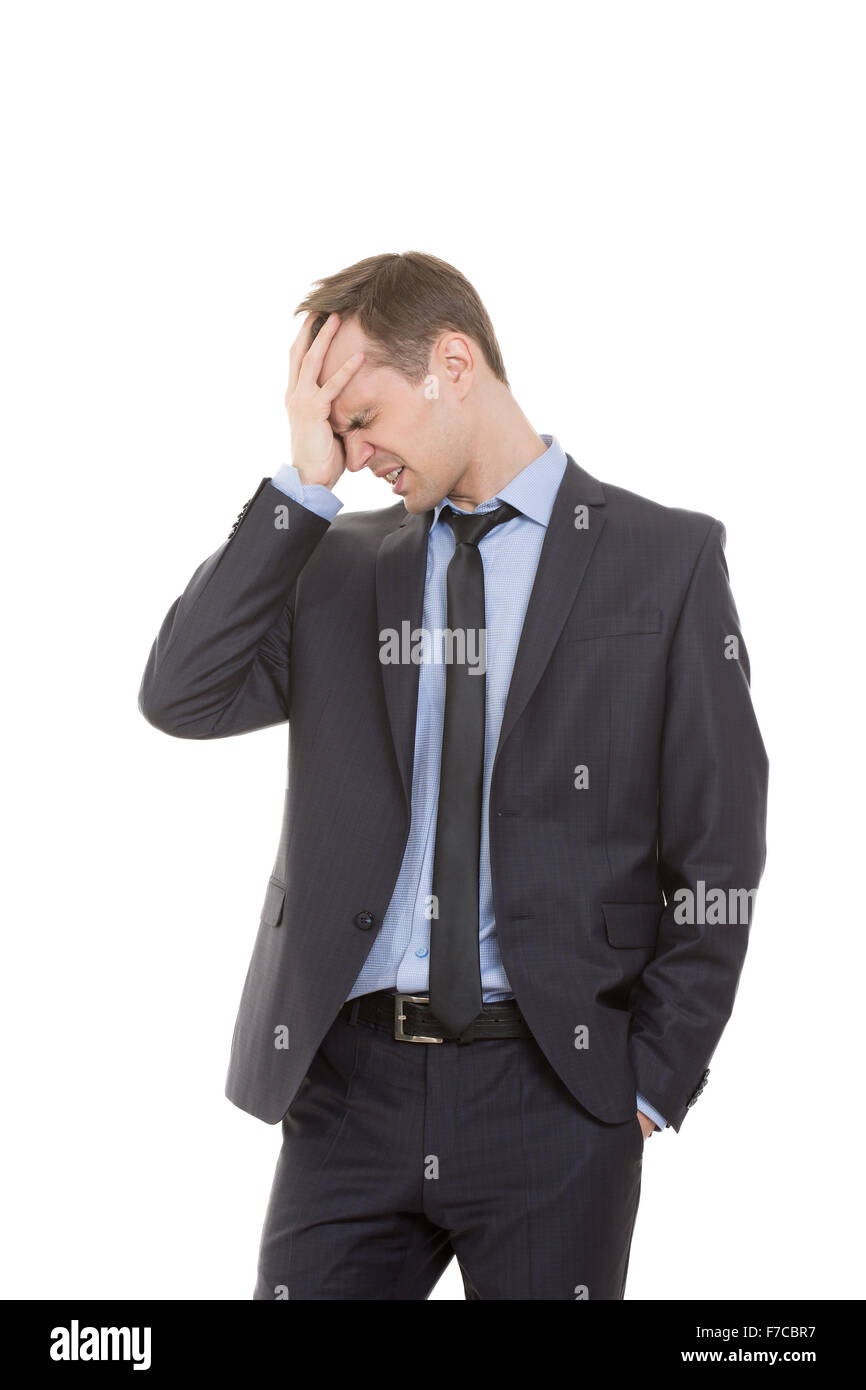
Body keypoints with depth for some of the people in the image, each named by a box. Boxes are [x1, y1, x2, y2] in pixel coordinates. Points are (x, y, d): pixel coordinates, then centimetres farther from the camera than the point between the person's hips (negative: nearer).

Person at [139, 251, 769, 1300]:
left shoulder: (665, 559, 2)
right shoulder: (336, 559, 12)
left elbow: (716, 851, 1)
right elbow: (181, 696, -3)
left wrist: (654, 1083, -3)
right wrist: (301, 485, -4)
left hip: (554, 1093, -2)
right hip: (349, 1077, 3)